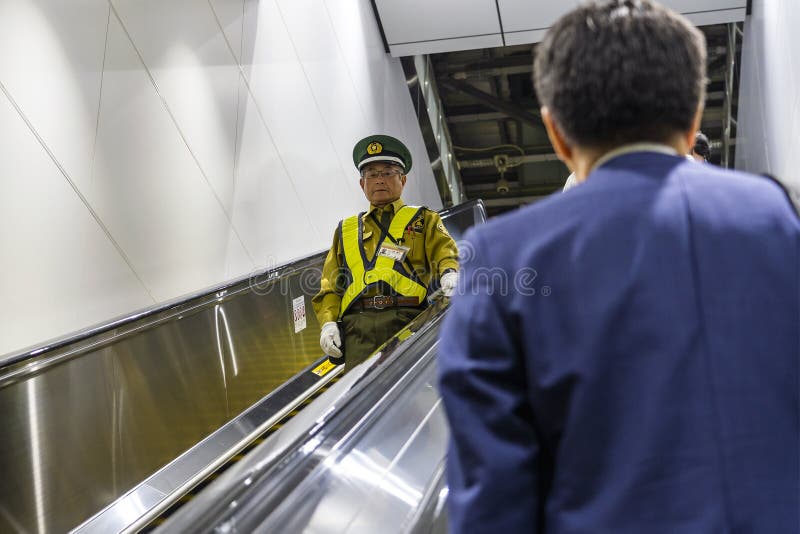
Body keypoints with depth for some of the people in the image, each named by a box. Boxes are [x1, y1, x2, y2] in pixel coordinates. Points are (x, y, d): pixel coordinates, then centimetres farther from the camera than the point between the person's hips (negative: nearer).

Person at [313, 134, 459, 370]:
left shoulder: (424, 220, 26)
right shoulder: (345, 230, 31)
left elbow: (445, 253, 7)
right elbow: (330, 285, 24)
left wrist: (450, 273, -17)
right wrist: (328, 322, 7)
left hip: (407, 319, -2)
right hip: (357, 326, 2)